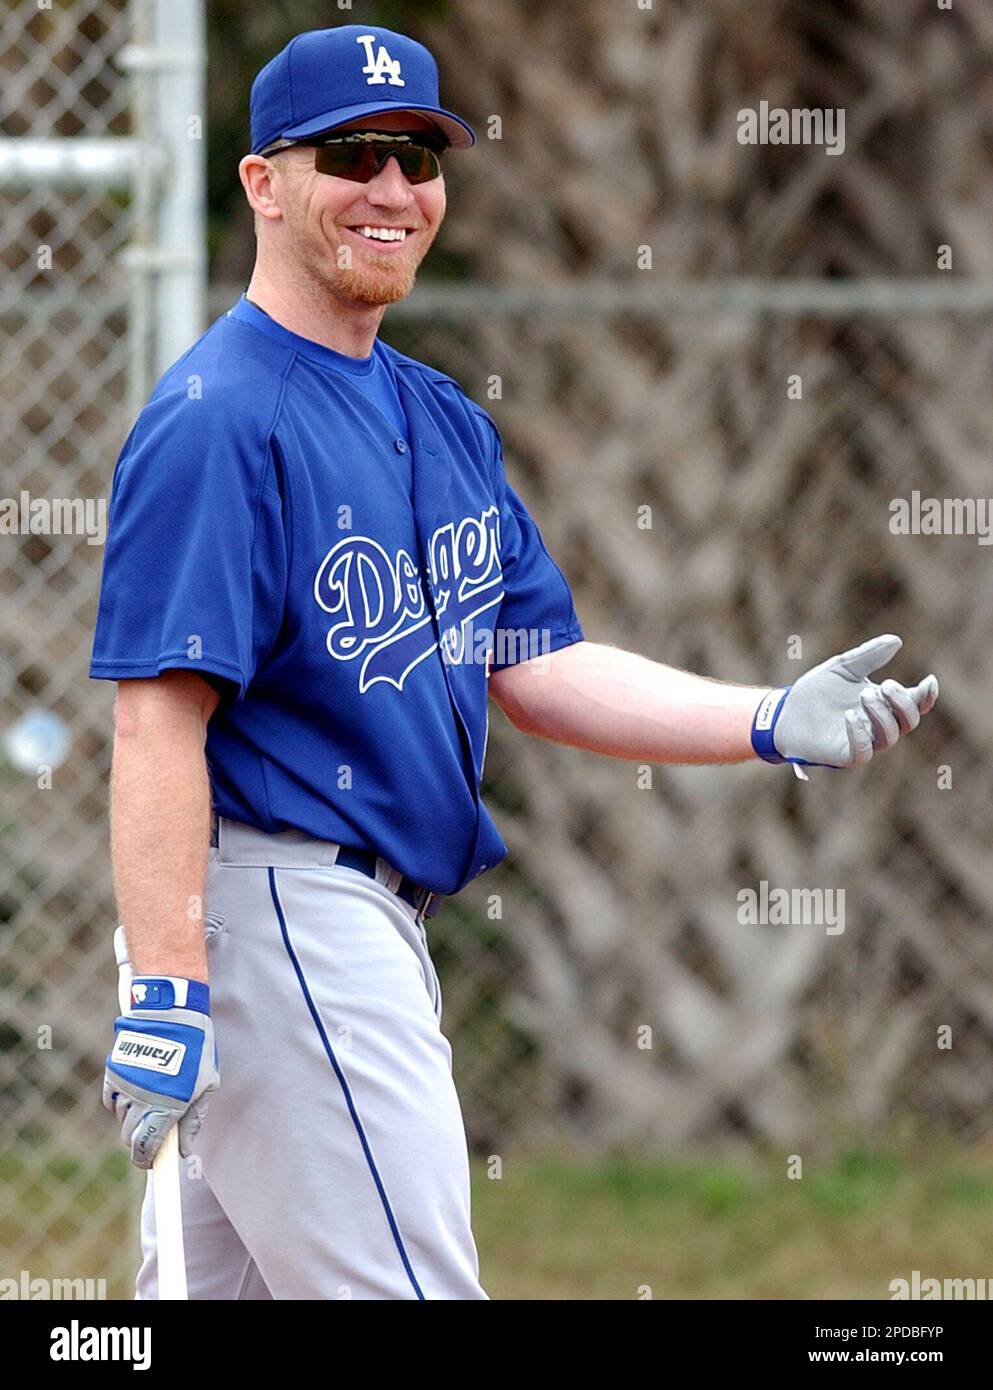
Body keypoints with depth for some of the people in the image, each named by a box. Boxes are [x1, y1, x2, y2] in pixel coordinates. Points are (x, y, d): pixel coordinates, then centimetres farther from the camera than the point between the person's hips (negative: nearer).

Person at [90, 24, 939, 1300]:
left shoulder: (445, 420, 16)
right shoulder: (220, 419, -13)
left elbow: (533, 666, 15)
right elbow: (158, 723, -19)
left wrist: (774, 722, 1)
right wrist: (164, 993, -27)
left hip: (377, 919, 9)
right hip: (267, 899, -9)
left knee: (217, 1280, 13)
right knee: (401, 1286, -12)